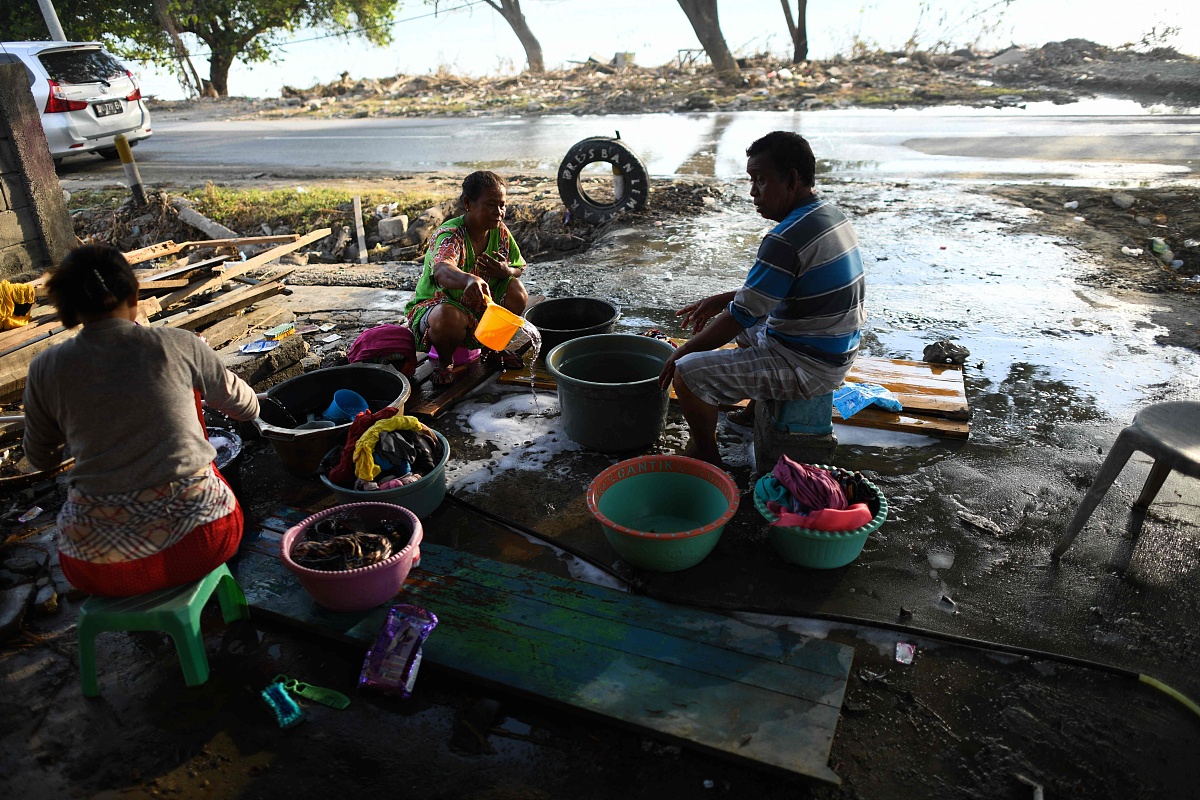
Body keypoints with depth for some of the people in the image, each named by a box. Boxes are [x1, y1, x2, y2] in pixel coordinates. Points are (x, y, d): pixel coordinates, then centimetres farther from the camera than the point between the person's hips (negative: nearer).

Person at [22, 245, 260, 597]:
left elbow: (40, 457, 17)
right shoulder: (179, 345, -3)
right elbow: (247, 407, 13)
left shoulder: (46, 368, 0)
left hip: (98, 567, 2)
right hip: (198, 544, -1)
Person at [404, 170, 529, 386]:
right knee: (448, 319, -41)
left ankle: (493, 347, 7)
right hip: (436, 304, -6)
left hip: (480, 308, 6)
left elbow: (519, 267, 5)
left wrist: (506, 271, -22)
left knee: (516, 291, -18)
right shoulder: (450, 235, -28)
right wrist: (469, 280, -76)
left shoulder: (500, 232, -8)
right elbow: (442, 270, -51)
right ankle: (444, 360, -6)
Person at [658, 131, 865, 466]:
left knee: (687, 372, -11)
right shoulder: (828, 214, 5)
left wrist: (682, 353, -9)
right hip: (837, 354, 10)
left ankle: (707, 459, 8)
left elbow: (738, 317, -22)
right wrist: (721, 300, 10)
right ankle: (755, 411, 40)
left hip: (805, 366, -10)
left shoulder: (787, 238, -25)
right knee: (748, 327, 32)